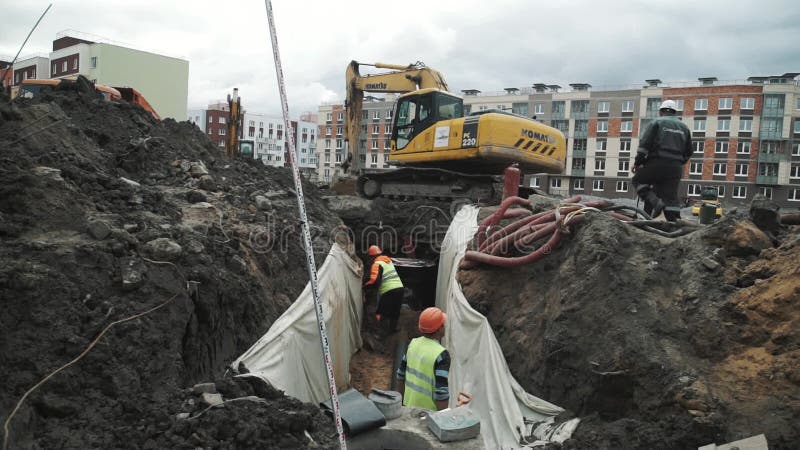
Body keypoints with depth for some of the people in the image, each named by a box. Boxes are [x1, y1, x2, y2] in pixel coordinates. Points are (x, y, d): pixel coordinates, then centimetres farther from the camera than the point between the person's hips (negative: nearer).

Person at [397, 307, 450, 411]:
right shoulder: (441, 355, -22)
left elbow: (400, 376, 8)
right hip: (428, 412, -6)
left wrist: (402, 400, 21)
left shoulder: (413, 344, -1)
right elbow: (442, 393, -22)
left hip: (409, 406, 6)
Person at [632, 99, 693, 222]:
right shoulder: (684, 127, 19)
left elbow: (644, 144, -6)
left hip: (657, 163, -4)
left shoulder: (656, 123, 3)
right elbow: (688, 152, 21)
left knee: (638, 180, 13)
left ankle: (655, 202, -7)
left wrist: (637, 163, 0)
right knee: (671, 197, 4)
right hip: (676, 168, 4)